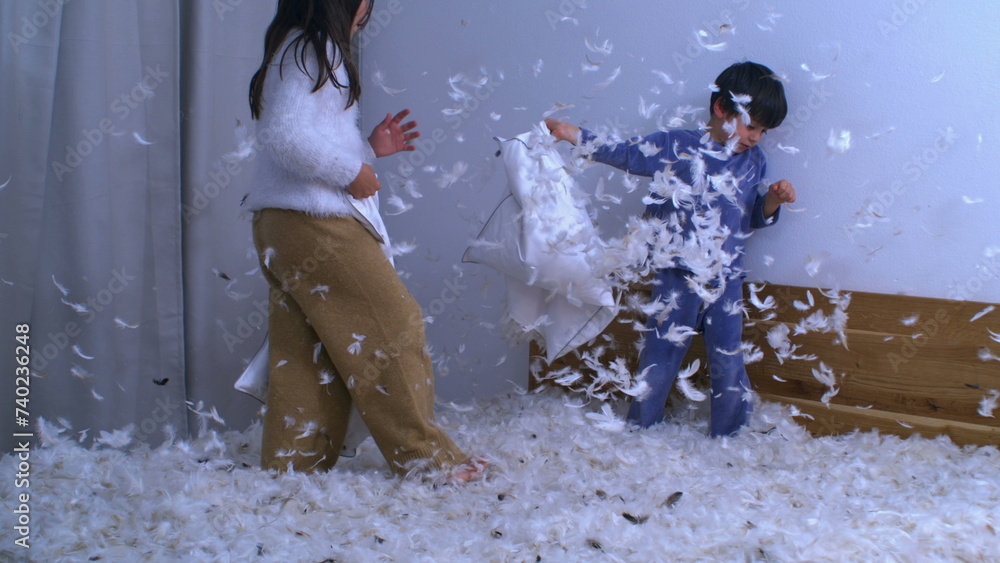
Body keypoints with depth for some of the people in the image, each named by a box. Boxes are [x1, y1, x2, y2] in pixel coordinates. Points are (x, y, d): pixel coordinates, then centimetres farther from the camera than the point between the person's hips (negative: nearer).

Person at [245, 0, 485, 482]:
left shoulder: (297, 52, 21)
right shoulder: (312, 50, -9)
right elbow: (285, 133, -22)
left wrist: (369, 148, 18)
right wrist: (353, 172, -15)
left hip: (280, 226, 10)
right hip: (317, 224, -10)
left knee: (304, 352, 10)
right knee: (392, 328, -3)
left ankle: (292, 464, 13)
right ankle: (426, 457, 3)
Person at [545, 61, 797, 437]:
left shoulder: (753, 162, 10)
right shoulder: (674, 146, -1)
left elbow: (753, 218, 18)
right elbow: (623, 154, 4)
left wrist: (773, 200, -3)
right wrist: (571, 134, 1)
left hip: (726, 280, 3)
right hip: (677, 277, -3)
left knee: (728, 362, 5)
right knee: (660, 356, 2)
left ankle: (729, 441, 19)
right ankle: (639, 432, 17)